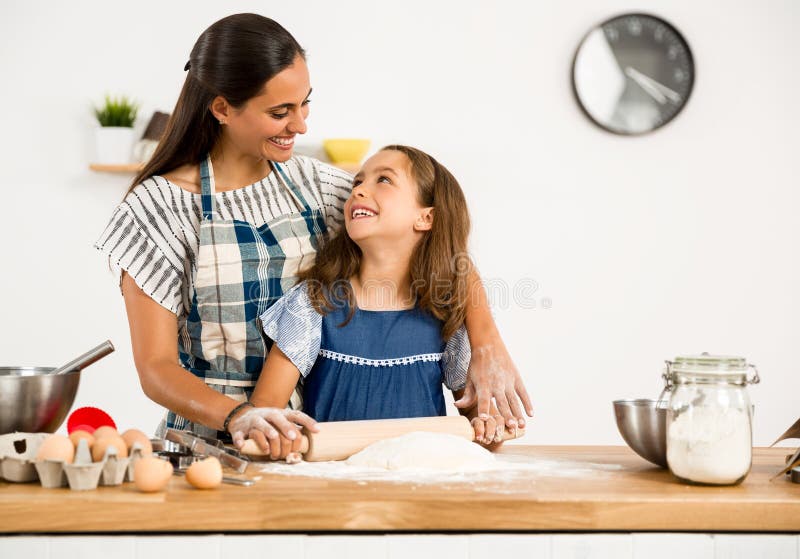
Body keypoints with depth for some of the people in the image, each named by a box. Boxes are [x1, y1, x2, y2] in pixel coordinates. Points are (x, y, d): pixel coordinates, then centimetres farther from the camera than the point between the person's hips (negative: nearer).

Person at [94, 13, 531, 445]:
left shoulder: (316, 186, 6)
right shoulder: (159, 206, -5)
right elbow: (156, 367, -8)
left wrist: (488, 347, -7)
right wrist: (237, 416, -27)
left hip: (311, 438, 3)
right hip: (210, 440, -2)